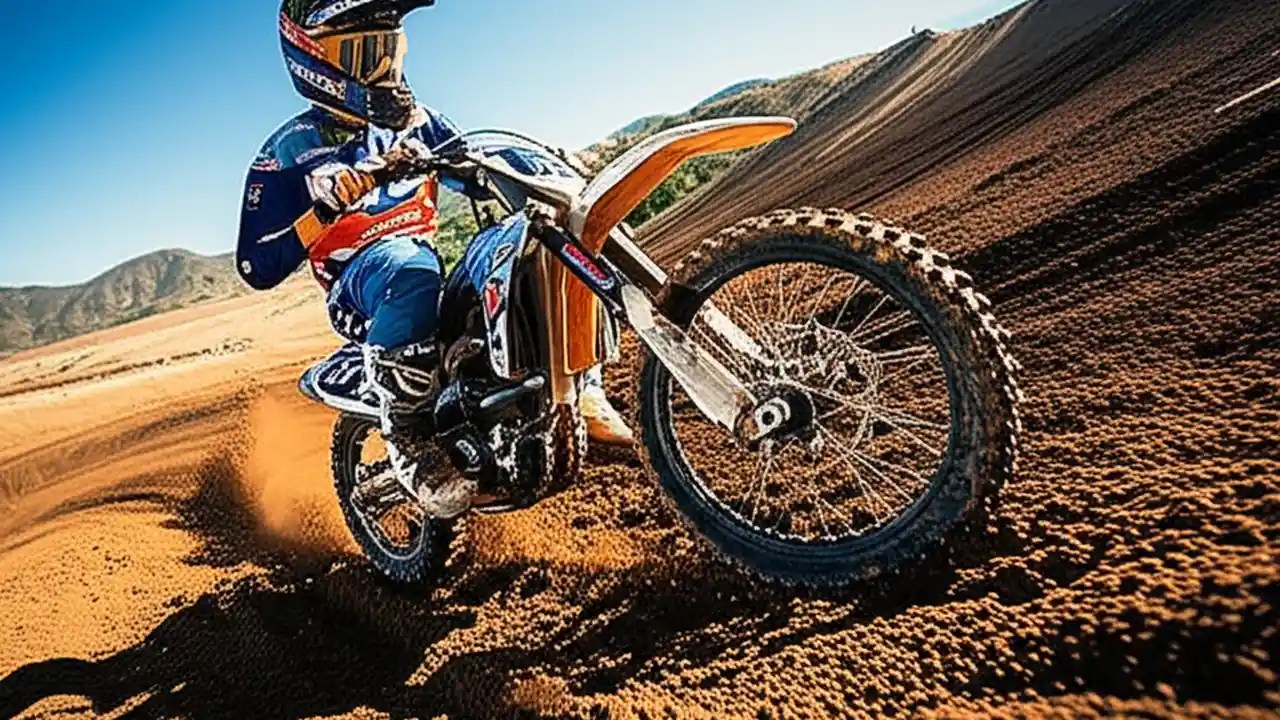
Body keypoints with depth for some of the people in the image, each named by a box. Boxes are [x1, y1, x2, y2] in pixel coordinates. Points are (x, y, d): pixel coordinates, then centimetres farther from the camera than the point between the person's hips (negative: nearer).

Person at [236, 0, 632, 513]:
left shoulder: (413, 120, 14)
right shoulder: (290, 151, 0)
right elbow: (257, 268, -6)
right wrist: (322, 208, -22)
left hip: (438, 271, 5)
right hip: (360, 285, -5)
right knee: (410, 267, -42)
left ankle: (580, 388, -17)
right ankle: (405, 441, -30)